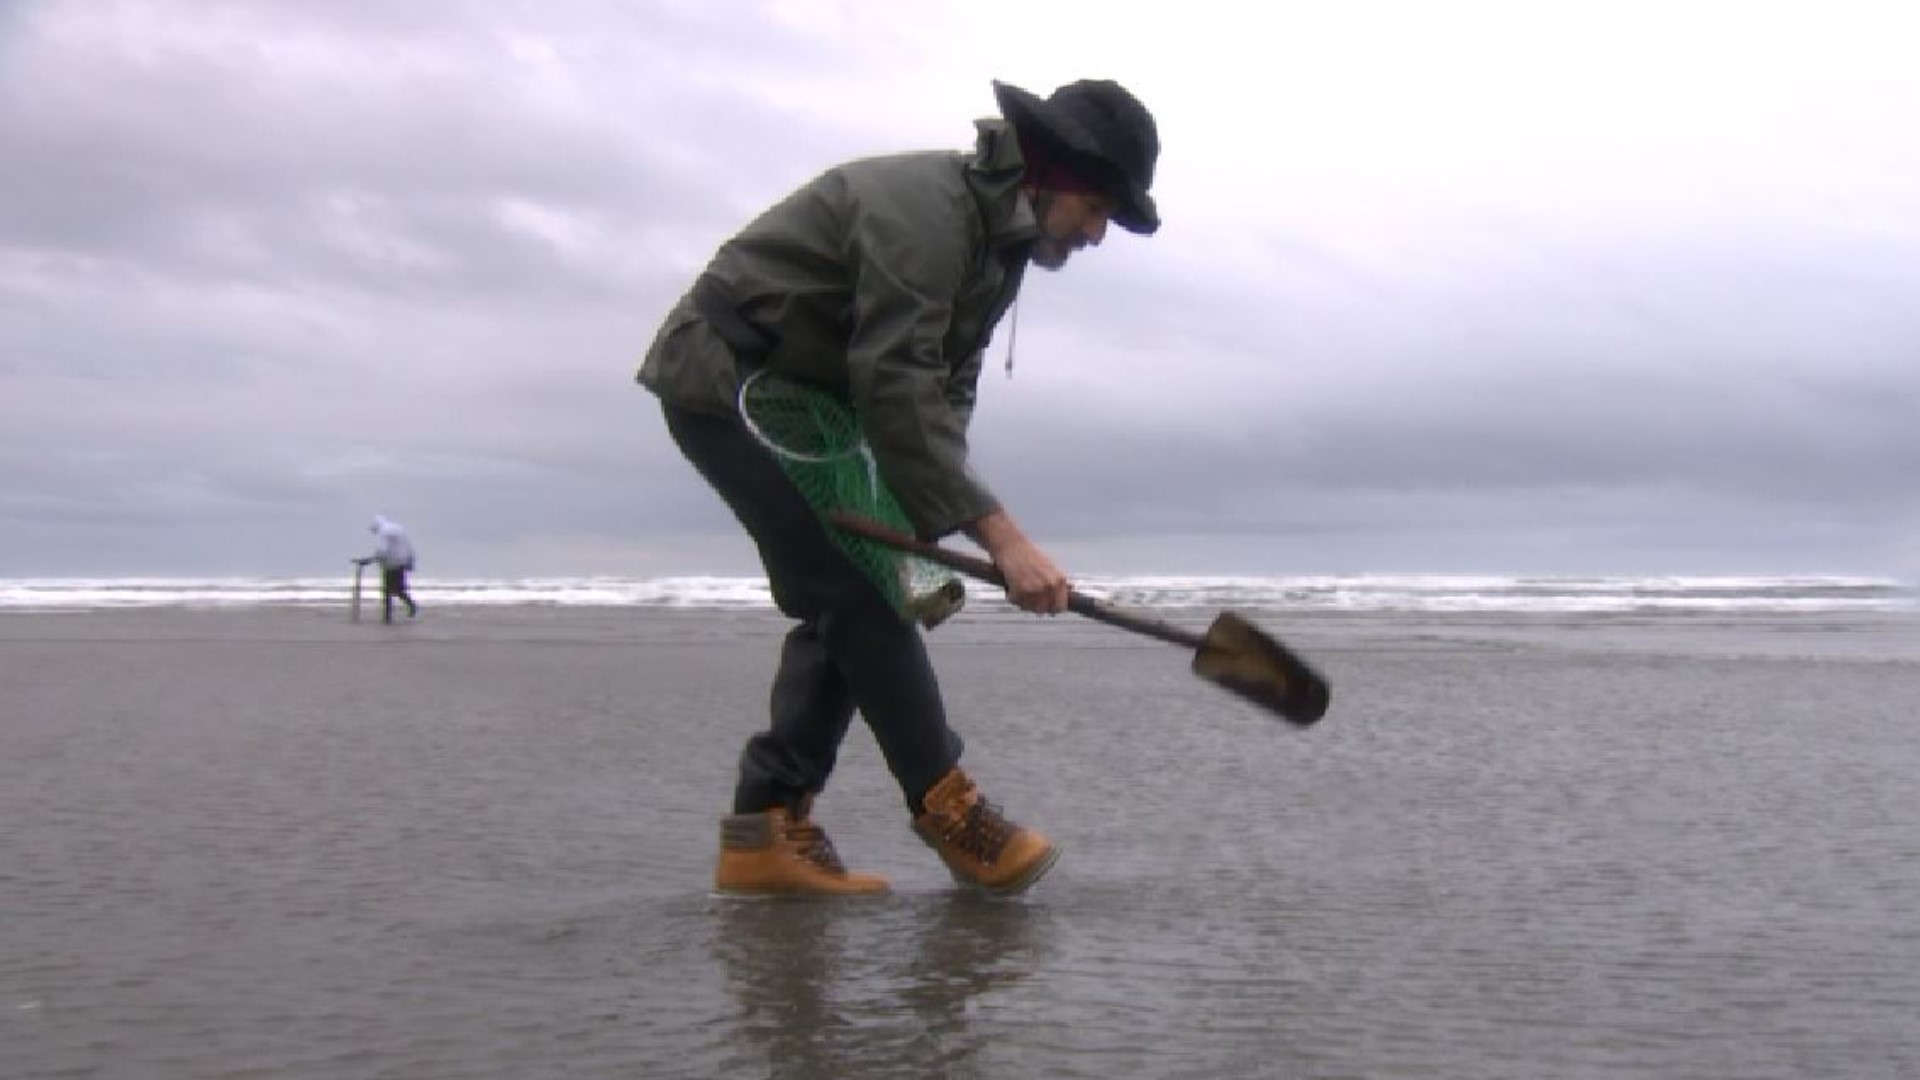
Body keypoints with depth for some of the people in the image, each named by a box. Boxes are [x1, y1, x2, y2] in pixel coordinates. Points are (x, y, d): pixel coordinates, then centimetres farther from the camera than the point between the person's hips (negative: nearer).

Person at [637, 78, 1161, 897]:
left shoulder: (998, 240, 7)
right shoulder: (923, 207, -25)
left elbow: (945, 390, 5)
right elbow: (896, 389, -32)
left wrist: (929, 516, -10)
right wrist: (998, 532, -34)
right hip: (724, 385, -10)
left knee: (844, 604, 4)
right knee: (861, 590, -14)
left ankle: (766, 830, 5)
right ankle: (945, 808, -6)